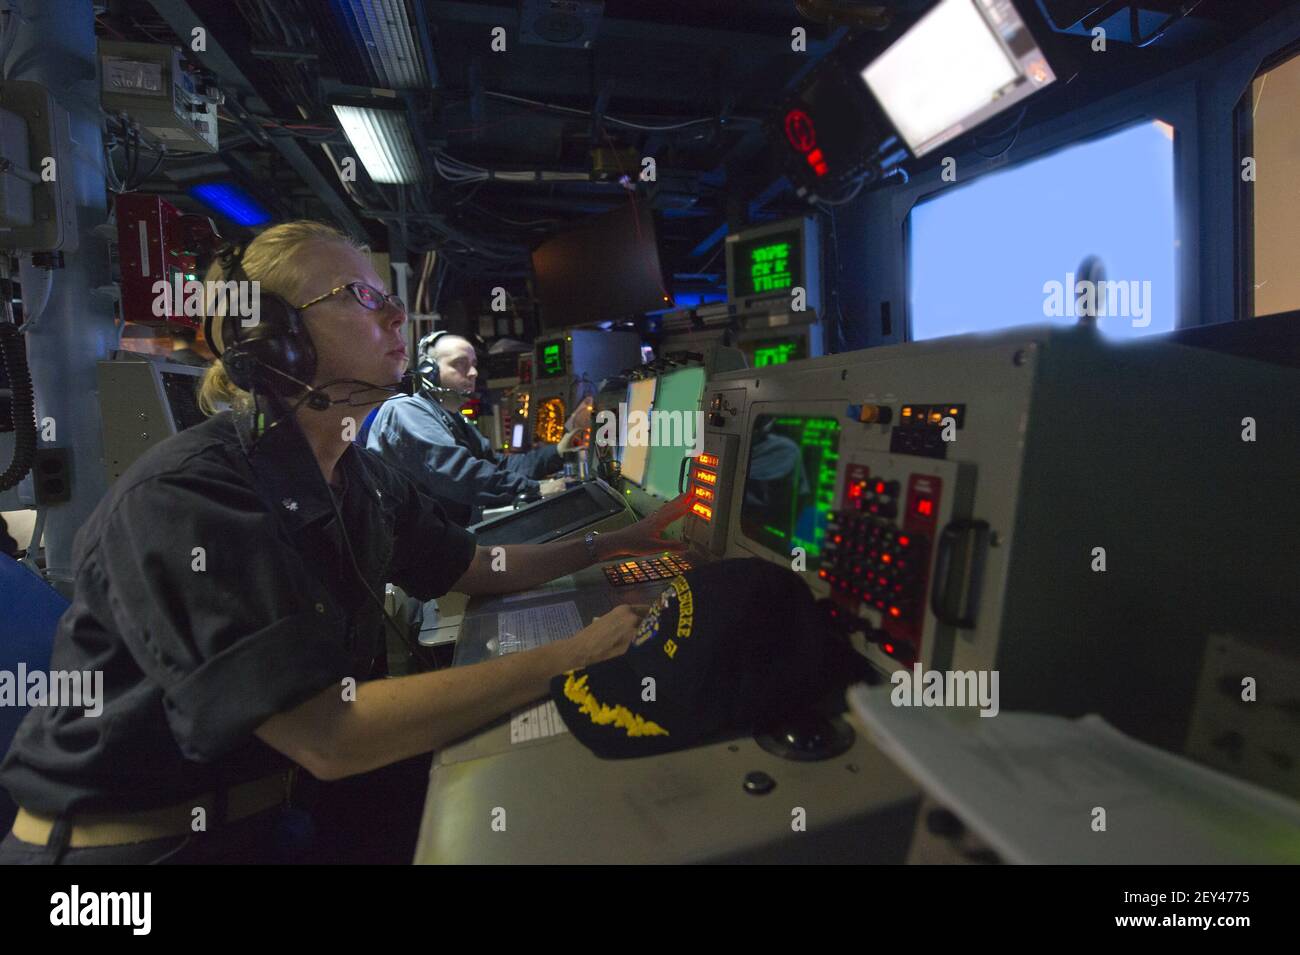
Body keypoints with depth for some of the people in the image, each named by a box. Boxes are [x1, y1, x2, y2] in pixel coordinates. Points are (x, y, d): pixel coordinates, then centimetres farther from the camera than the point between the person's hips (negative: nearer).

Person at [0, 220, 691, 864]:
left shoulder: (363, 479, -1)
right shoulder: (179, 497, -26)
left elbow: (477, 570, 10)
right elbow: (328, 738, -31)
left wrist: (619, 544, 4)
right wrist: (569, 658, -30)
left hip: (290, 795, 7)